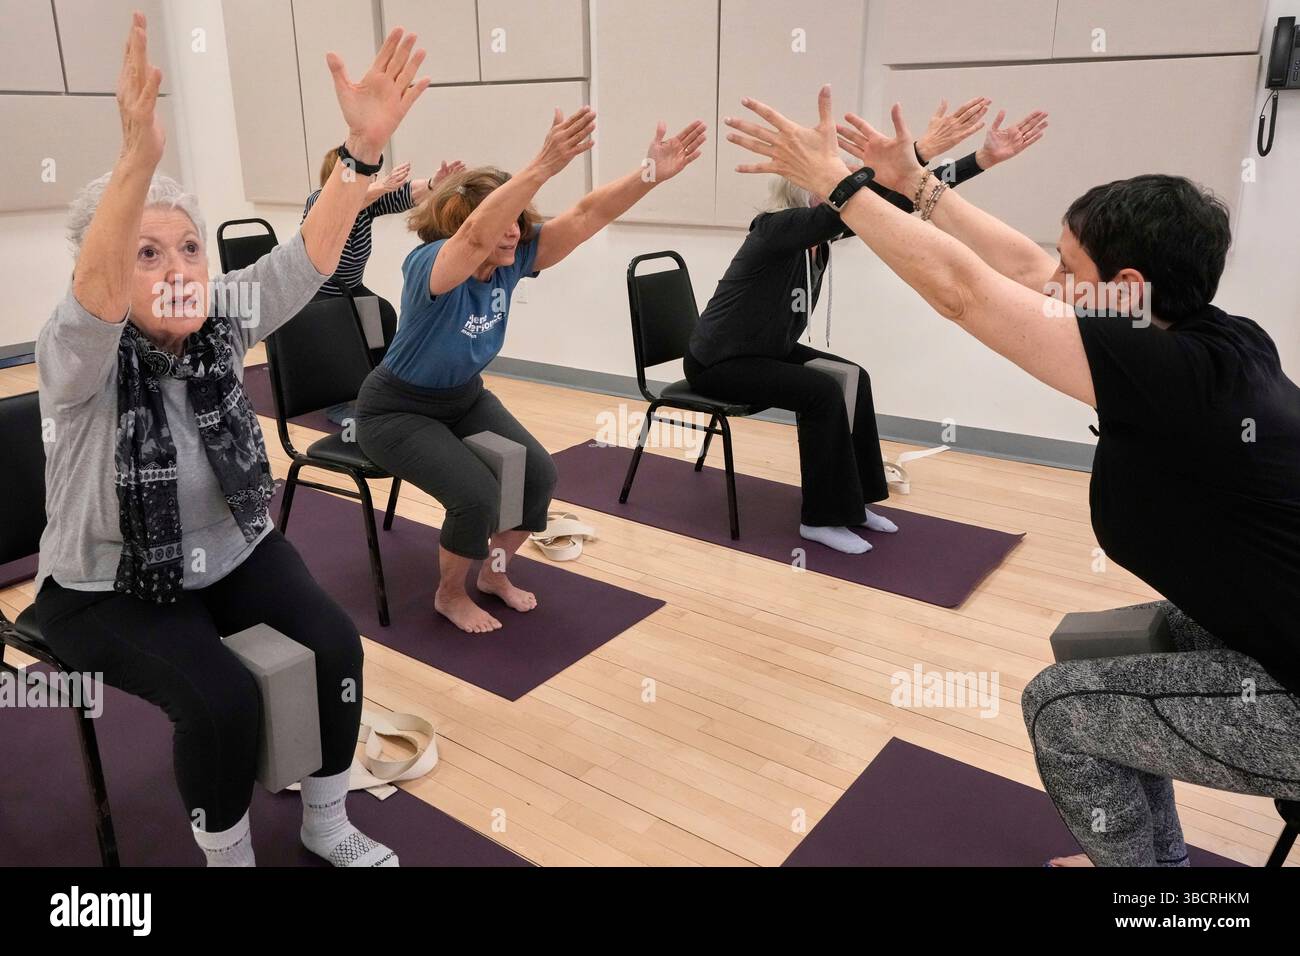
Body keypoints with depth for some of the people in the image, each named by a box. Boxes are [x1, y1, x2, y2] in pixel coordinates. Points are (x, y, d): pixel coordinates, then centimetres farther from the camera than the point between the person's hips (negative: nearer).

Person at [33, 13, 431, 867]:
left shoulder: (223, 323, -8)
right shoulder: (82, 359, -20)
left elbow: (310, 255, -21)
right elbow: (95, 290, -43)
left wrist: (363, 146, -37)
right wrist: (139, 157, -59)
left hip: (233, 555, 4)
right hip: (109, 590, -4)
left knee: (335, 643, -15)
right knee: (222, 698, -25)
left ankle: (326, 823, 8)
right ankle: (229, 856, 4)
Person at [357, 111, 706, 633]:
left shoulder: (512, 259, -13)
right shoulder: (429, 265, -30)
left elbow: (586, 216, -23)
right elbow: (476, 236, -53)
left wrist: (651, 172, -36)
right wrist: (544, 165, -65)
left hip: (464, 397, 7)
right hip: (397, 411, -7)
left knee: (537, 474, -9)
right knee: (477, 494, -24)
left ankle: (494, 574, 17)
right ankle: (450, 595, 5)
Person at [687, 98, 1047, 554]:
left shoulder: (820, 233, -1)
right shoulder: (776, 229, -23)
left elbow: (888, 205, -8)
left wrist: (983, 157, -13)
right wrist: (920, 151, -47)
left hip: (767, 350, 9)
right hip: (717, 361, -9)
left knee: (853, 378, 1)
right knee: (822, 393, -23)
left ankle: (852, 499, 9)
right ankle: (821, 518, -10)